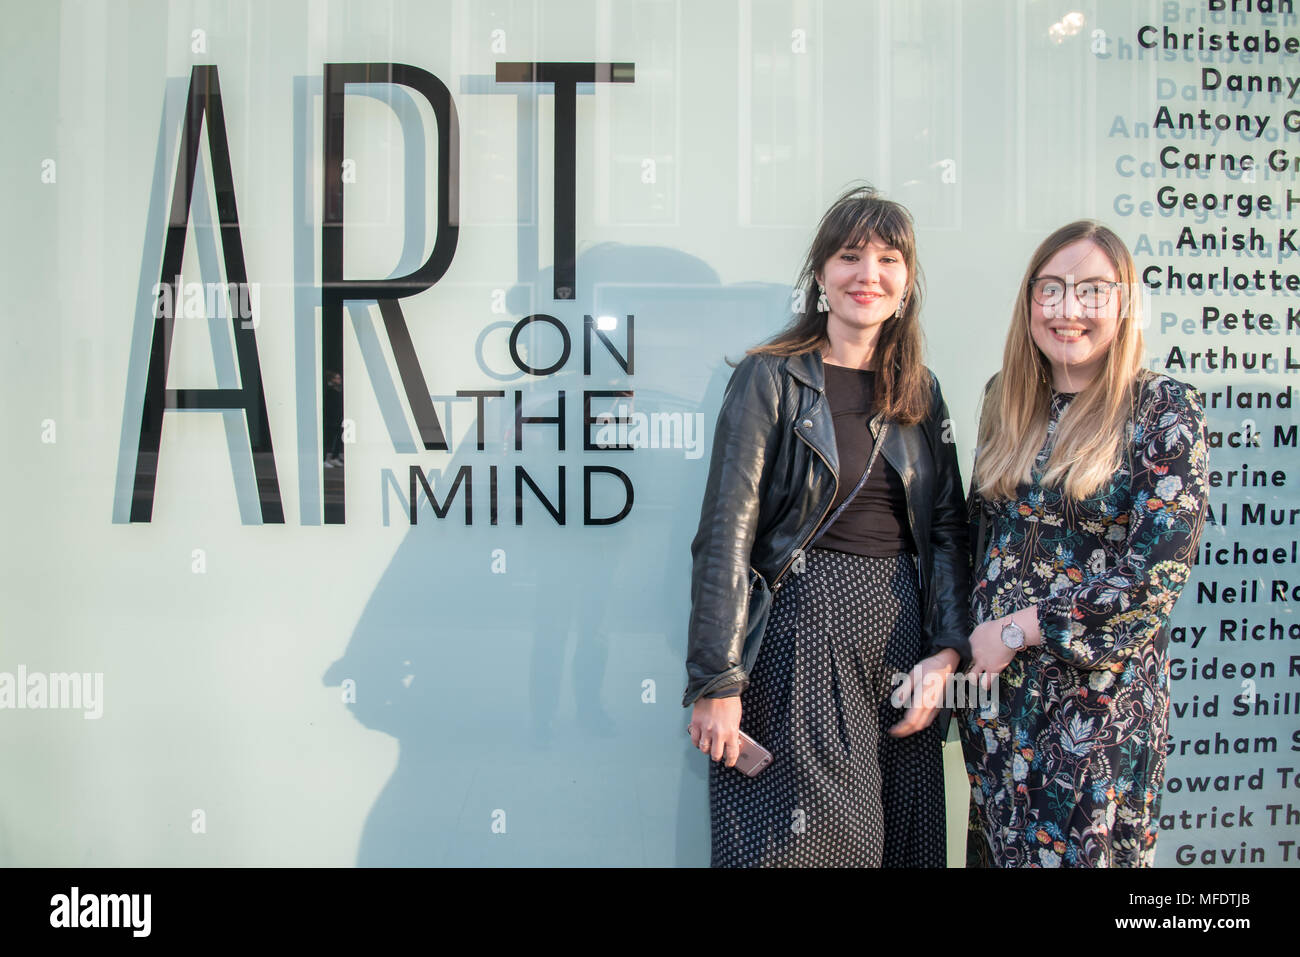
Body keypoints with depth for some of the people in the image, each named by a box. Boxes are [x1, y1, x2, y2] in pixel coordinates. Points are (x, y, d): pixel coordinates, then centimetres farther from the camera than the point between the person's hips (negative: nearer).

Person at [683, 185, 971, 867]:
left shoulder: (920, 394, 12)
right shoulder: (770, 379, -4)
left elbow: (947, 528, 12)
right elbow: (726, 535, -9)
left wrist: (945, 653, -2)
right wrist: (716, 682, -13)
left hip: (900, 627, 5)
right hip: (801, 626, -5)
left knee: (902, 840, 11)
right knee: (801, 840, -1)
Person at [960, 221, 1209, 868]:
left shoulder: (1164, 412, -9)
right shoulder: (1009, 400, 6)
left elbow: (1157, 576, -15)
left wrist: (1017, 630, -13)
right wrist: (969, 639, 4)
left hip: (1099, 695, -5)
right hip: (994, 684, 5)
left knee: (1076, 850, 5)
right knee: (994, 849, 14)